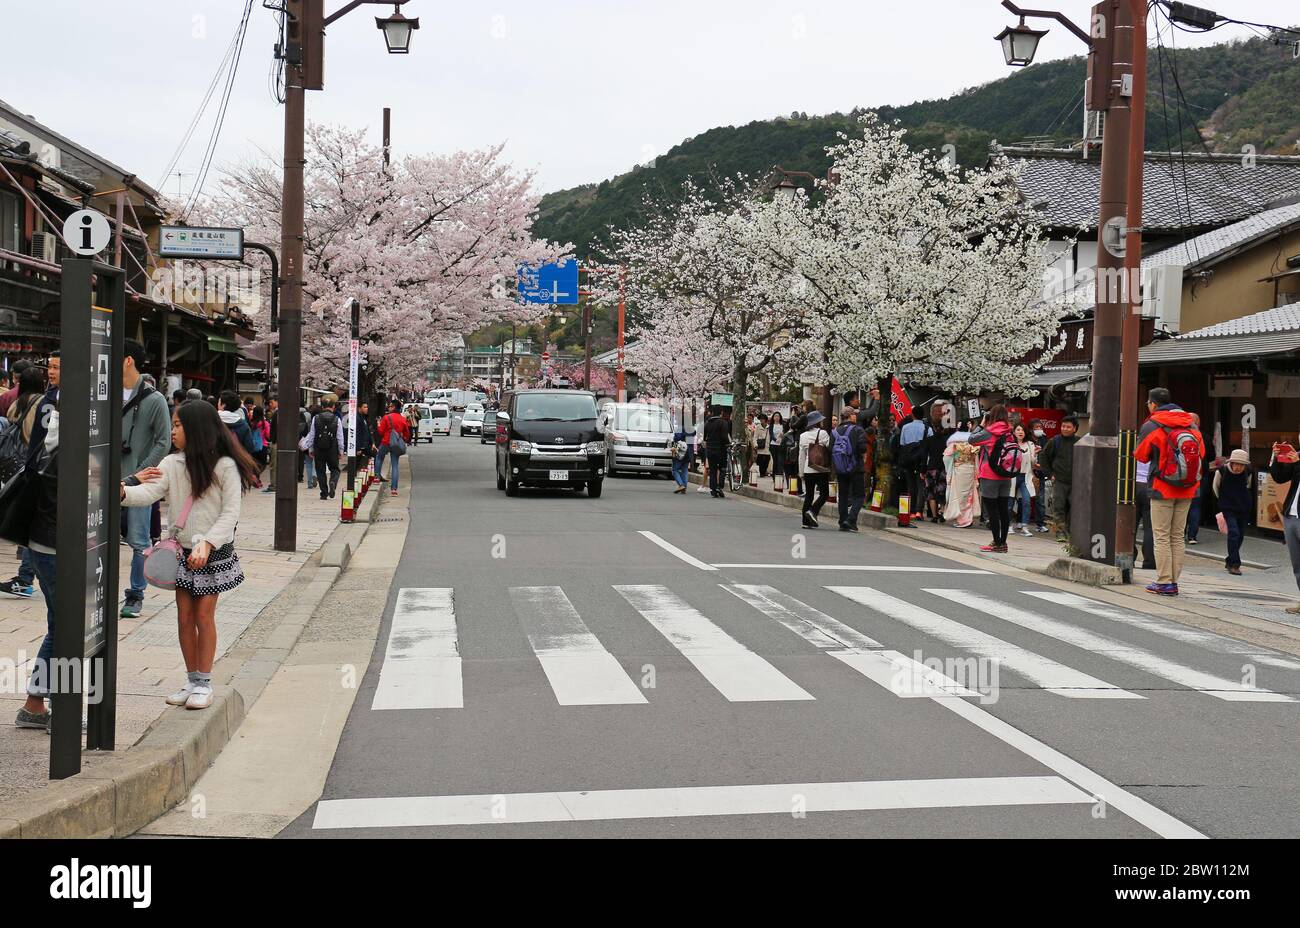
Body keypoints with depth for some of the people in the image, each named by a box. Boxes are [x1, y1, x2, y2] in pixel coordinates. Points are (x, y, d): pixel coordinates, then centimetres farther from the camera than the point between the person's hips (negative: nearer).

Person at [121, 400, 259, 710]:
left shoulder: (224, 466, -12)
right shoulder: (172, 464, 0)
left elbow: (230, 513, -15)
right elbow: (148, 493, -13)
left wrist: (207, 543, -25)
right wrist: (123, 490, -34)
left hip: (214, 551, -4)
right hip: (183, 551, 4)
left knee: (204, 616, 0)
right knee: (184, 616, 7)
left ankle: (204, 683, 11)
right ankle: (193, 681, 19)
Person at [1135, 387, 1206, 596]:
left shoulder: (1151, 426, -8)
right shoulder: (1191, 424, 6)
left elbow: (1141, 455, 0)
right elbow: (1202, 452, 11)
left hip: (1163, 488, -5)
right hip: (1188, 489, 5)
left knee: (1162, 536, 0)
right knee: (1178, 536, 11)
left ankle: (1164, 582, -2)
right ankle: (1174, 581, 11)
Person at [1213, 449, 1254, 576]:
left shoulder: (1248, 473, -7)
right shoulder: (1222, 471, -14)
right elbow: (1215, 486, 6)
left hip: (1244, 509, 3)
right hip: (1228, 508, -3)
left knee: (1240, 535, 9)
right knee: (1234, 532, -17)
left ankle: (1230, 561, 26)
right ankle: (1234, 564, -15)